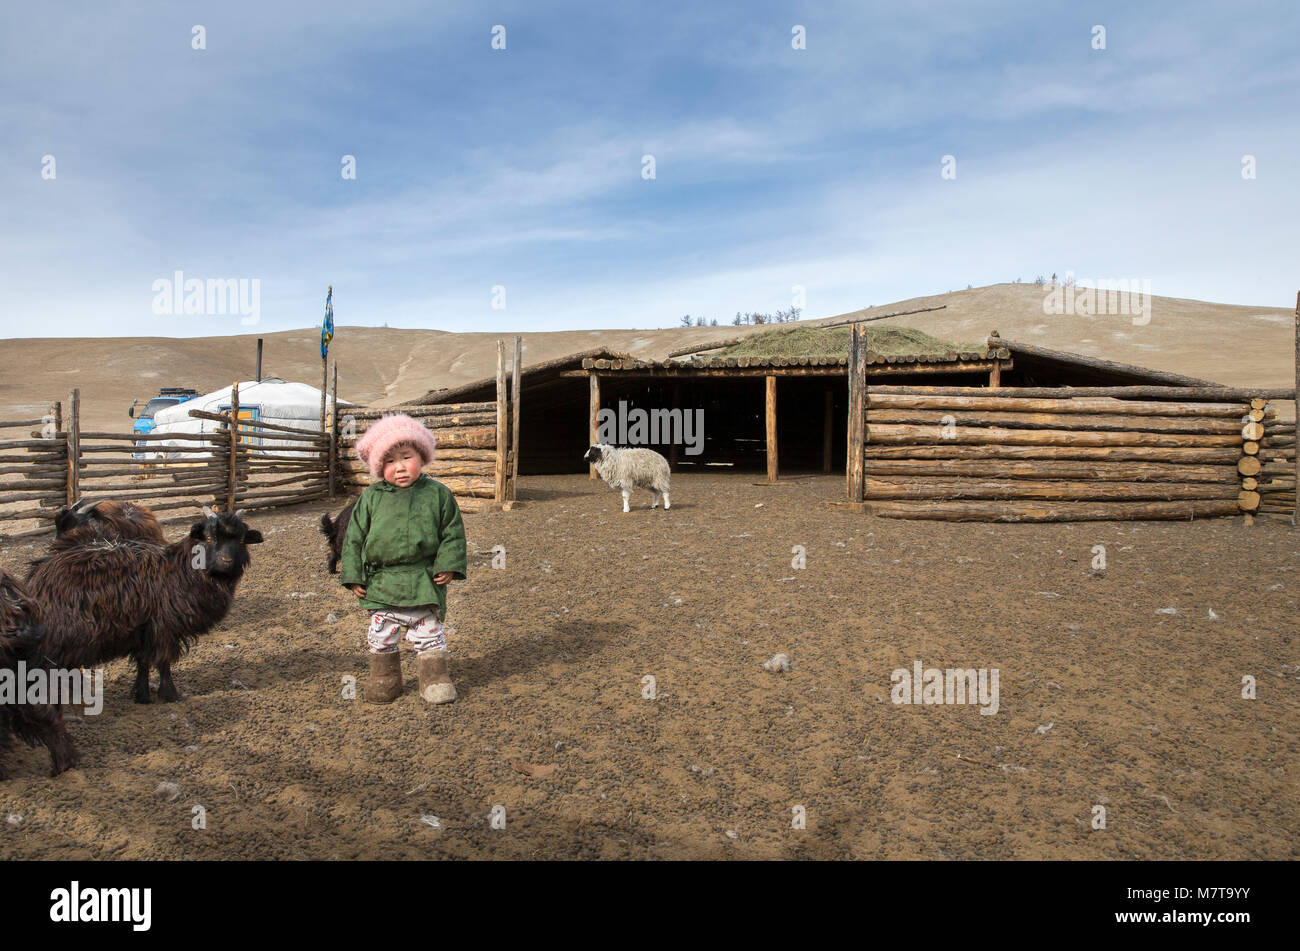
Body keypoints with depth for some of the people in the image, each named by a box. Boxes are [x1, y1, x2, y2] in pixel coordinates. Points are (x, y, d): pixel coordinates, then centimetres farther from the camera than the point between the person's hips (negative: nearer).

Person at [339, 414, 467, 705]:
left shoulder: (438, 493, -2)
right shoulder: (371, 497, 1)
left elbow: (453, 532, 3)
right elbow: (354, 537, 6)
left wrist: (448, 566, -6)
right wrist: (354, 576, 2)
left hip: (425, 580, -1)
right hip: (381, 581, 2)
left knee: (429, 631, 6)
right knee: (382, 634, 11)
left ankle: (435, 678, 21)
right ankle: (384, 678, 30)